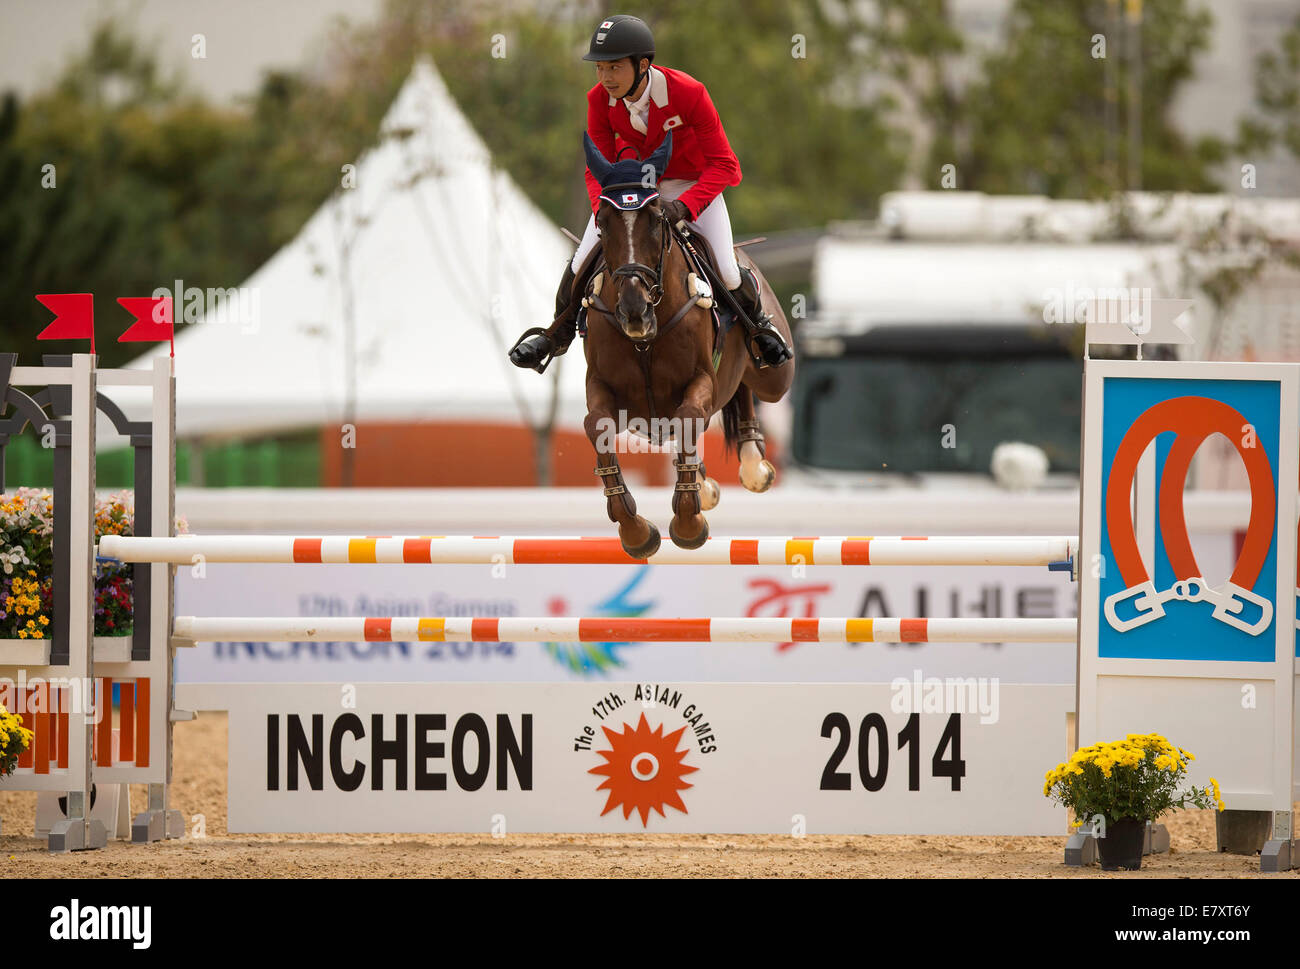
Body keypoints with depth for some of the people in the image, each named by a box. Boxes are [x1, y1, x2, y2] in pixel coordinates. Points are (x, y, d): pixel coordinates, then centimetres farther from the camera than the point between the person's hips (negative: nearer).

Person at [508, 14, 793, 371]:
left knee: (726, 274, -13)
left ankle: (758, 323, 23)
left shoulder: (688, 93, -32)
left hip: (692, 183, -3)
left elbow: (723, 165, -27)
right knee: (582, 264, -8)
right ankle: (559, 333, 22)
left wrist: (683, 207, -41)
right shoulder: (599, 99, -21)